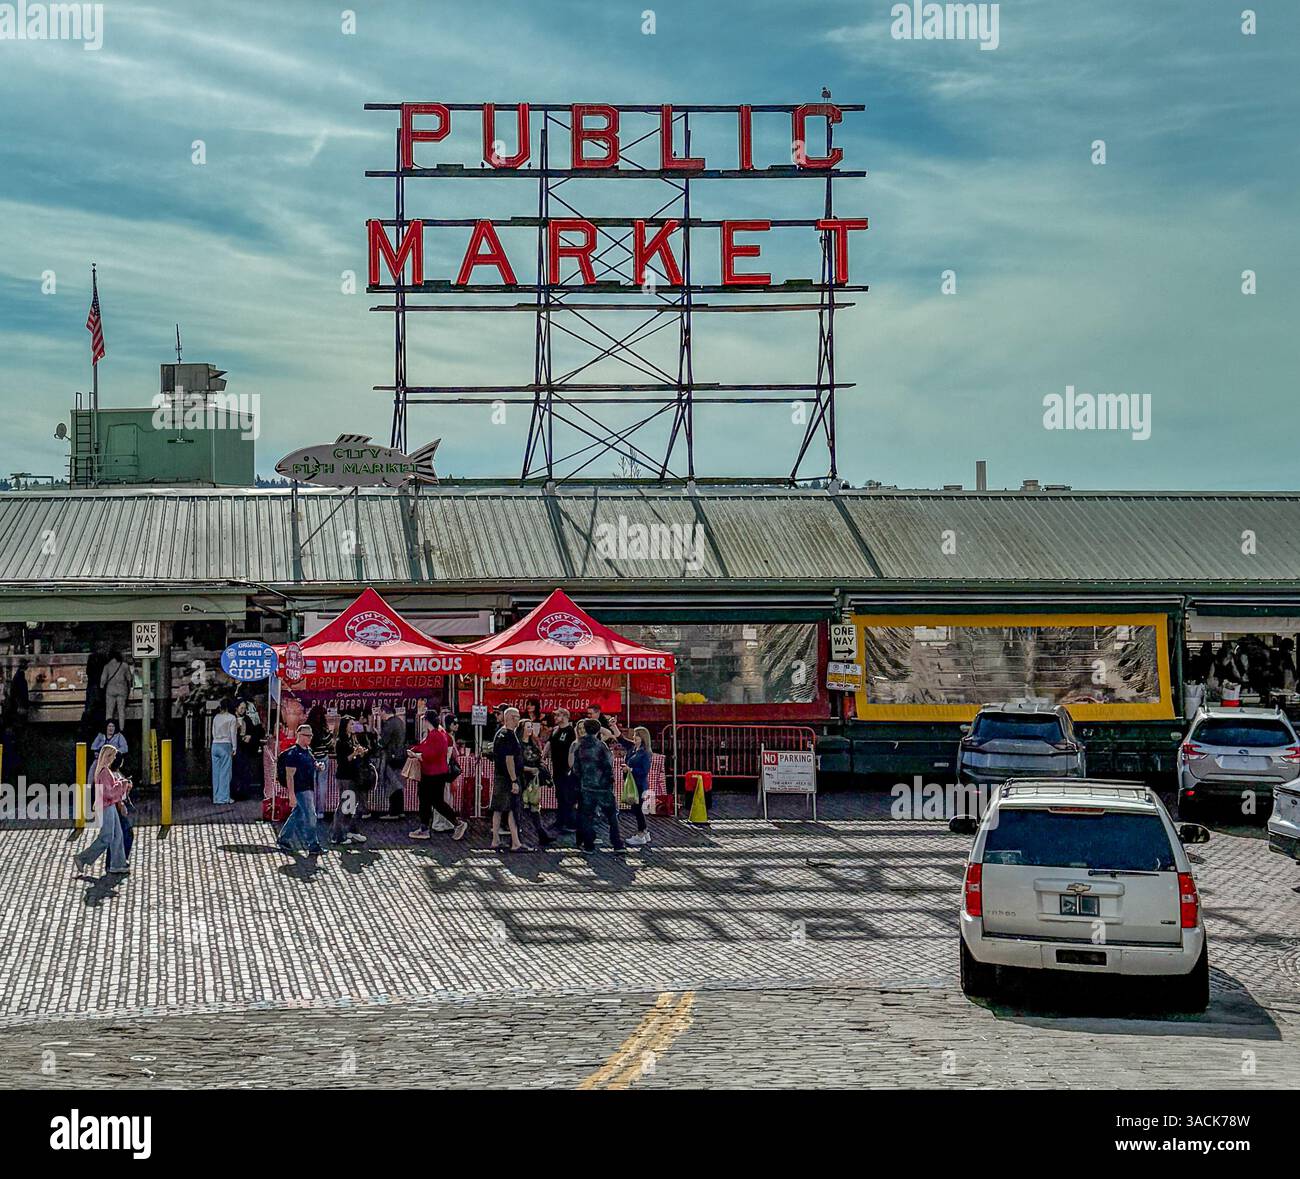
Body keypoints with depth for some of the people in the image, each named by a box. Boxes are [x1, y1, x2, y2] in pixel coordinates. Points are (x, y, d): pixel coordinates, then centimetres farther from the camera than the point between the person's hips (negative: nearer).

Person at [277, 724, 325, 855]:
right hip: (300, 789, -9)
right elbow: (289, 776, -16)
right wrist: (292, 795, -21)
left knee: (297, 815, 15)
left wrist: (318, 767, 4)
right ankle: (313, 846, -3)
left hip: (310, 789, 9)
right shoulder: (293, 753, -13)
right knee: (310, 817, -8)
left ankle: (283, 839, 26)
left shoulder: (308, 750, 13)